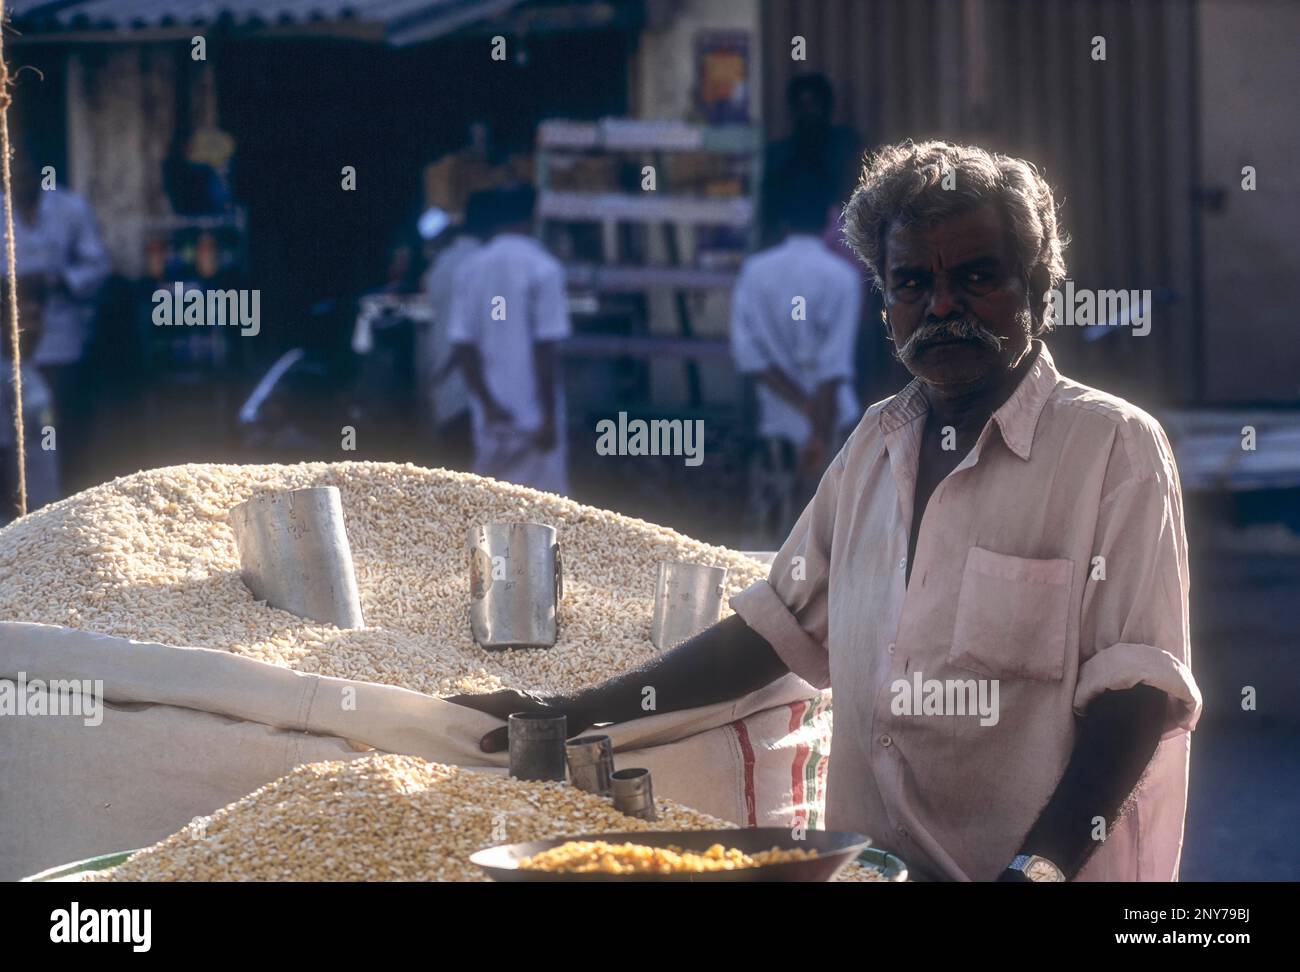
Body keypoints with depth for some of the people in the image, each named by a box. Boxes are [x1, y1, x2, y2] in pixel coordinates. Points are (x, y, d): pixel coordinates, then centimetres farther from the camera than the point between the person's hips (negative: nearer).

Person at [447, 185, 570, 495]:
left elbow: (463, 344, -2)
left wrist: (487, 403, -1)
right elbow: (545, 348, -14)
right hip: (533, 412, -4)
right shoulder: (542, 268, -10)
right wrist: (549, 416, -11)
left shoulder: (469, 268, 2)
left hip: (490, 413, 4)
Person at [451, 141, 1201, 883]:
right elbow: (778, 626, 20)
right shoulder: (877, 443, 16)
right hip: (876, 866, 5)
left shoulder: (1113, 446, -3)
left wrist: (1046, 863, -20)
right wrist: (573, 714, 14)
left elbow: (1138, 685, -9)